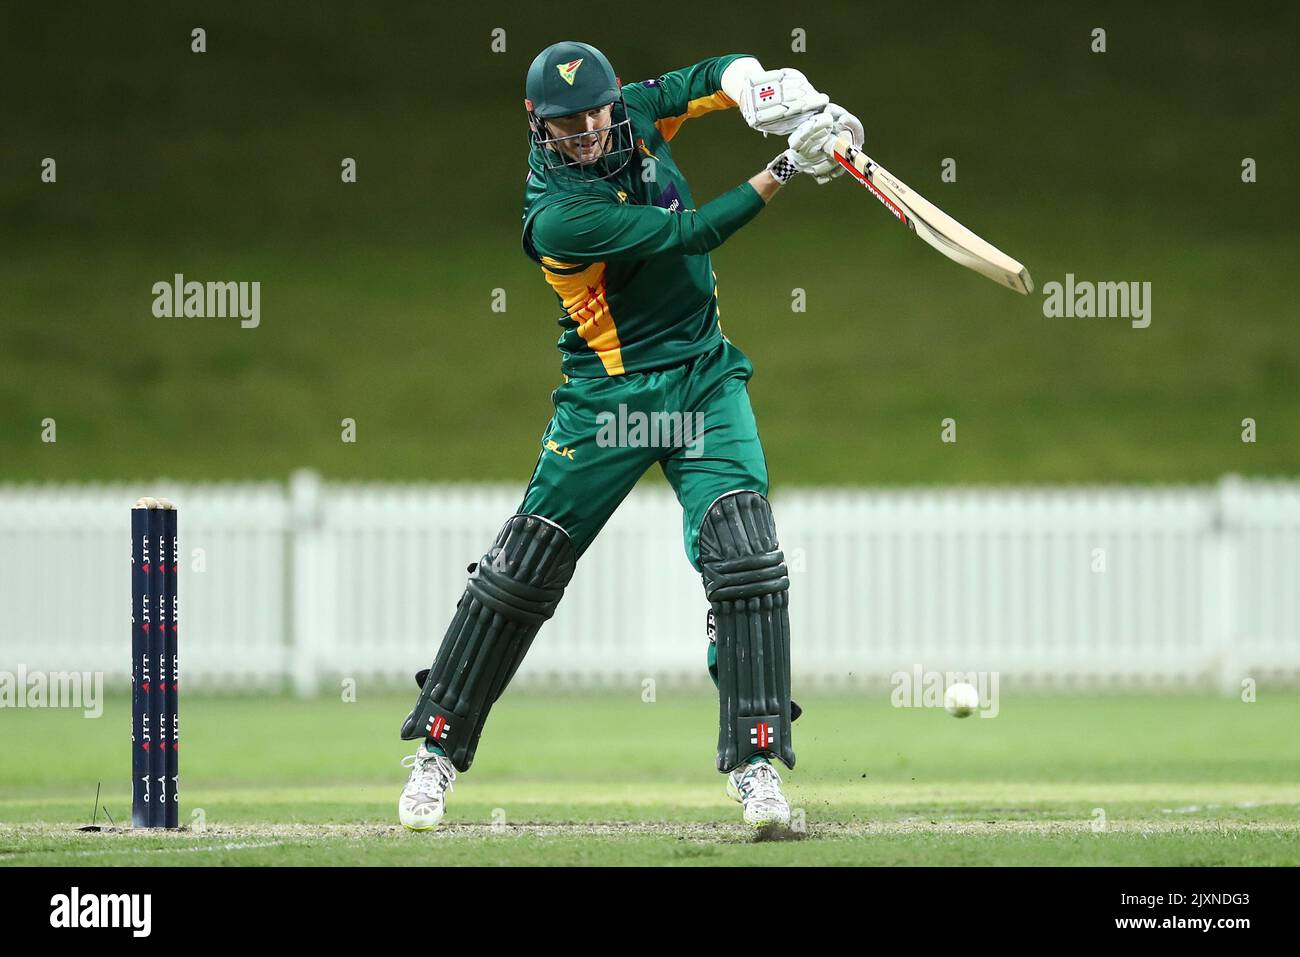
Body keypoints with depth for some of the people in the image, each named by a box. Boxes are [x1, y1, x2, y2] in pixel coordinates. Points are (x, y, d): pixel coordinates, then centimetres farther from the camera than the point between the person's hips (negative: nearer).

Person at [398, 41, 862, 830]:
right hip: (607, 398, -4)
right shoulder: (556, 216, -22)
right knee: (522, 568, 1)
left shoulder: (633, 114, -4)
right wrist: (784, 174, -25)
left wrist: (780, 96, -18)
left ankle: (755, 762, -12)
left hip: (703, 379, 4)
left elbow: (713, 78, 4)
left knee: (743, 555, -13)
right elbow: (691, 233, -25)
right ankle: (438, 750, 15)